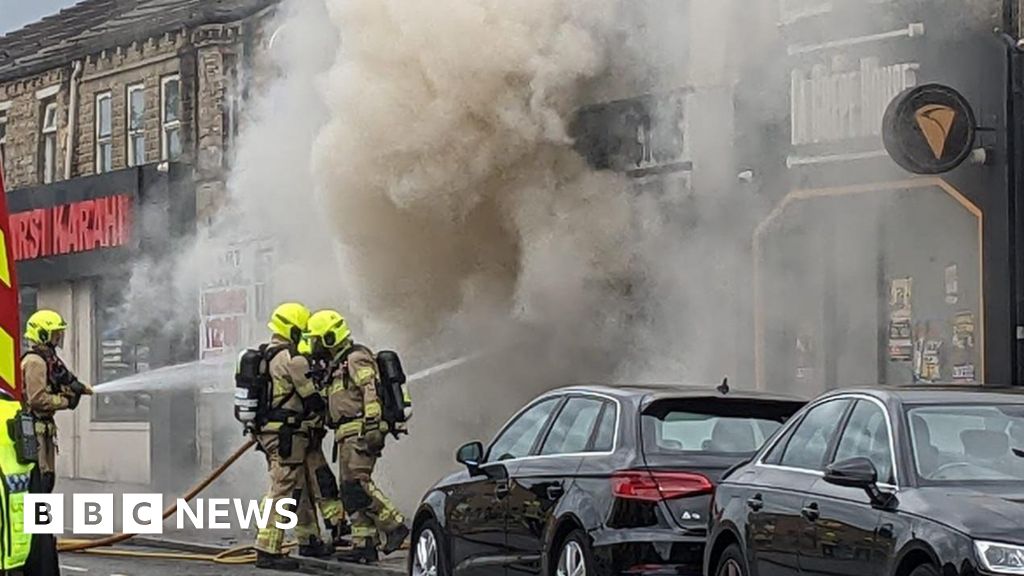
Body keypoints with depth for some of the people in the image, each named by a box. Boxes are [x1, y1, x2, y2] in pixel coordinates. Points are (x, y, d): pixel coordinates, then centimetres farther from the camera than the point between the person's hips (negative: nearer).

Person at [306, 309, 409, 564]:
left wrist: (371, 427, -26)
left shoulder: (356, 358, -8)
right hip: (348, 437, 10)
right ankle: (364, 544, 6)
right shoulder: (338, 364, 24)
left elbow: (371, 393, -19)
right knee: (351, 491, 6)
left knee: (357, 484, -19)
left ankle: (394, 526, -14)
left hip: (360, 432, -10)